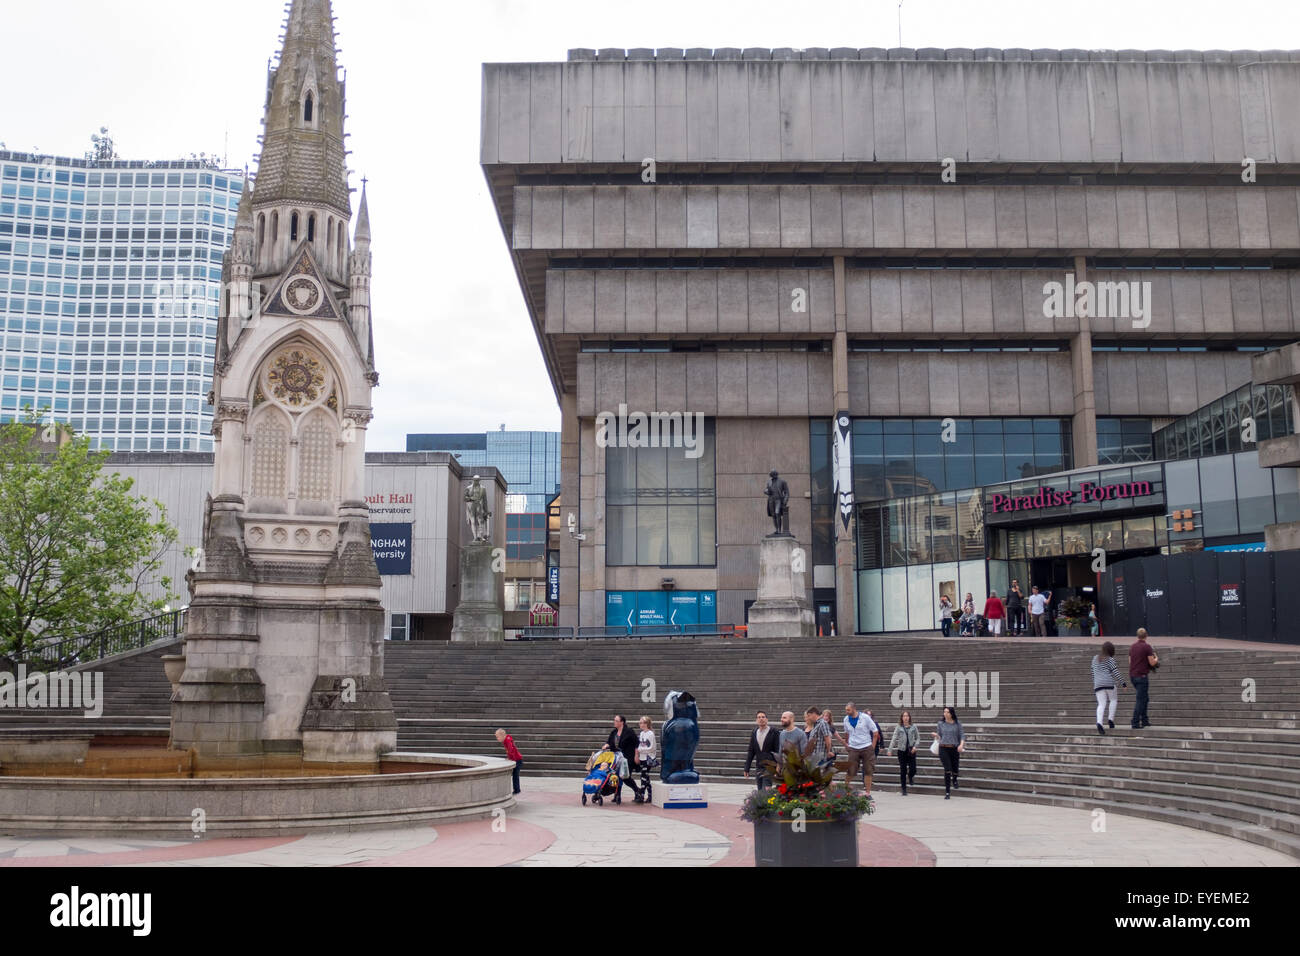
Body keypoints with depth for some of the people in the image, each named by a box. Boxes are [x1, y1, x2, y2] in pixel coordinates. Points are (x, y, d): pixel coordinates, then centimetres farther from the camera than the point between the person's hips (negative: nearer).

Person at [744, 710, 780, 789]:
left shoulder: (773, 732, -4)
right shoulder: (754, 733, 11)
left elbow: (777, 750, -6)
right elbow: (751, 752, 14)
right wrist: (747, 768, 10)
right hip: (759, 767, 5)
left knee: (765, 791, -16)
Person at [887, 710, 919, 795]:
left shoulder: (913, 727, 5)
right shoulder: (898, 728, 2)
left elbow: (918, 738, 10)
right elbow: (894, 739, -1)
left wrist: (915, 746, -7)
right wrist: (890, 749, -10)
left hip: (911, 751, 1)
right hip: (902, 751, 0)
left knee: (913, 769, -6)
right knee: (903, 771, 1)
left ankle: (910, 777, 31)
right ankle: (904, 789, 11)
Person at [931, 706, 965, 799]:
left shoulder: (957, 723, 4)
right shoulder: (941, 723, 7)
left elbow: (962, 735, 2)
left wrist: (961, 744, -14)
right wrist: (936, 735, -7)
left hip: (954, 749, 1)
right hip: (943, 749, -1)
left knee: (955, 768, 8)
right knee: (947, 769, -13)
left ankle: (954, 781, 46)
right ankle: (947, 792, -8)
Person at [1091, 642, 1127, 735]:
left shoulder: (1095, 658, 16)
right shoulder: (1110, 659, -2)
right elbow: (1115, 672, -8)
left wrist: (1094, 683, 30)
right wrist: (1122, 683, -3)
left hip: (1098, 684, 4)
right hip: (1109, 683, -4)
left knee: (1101, 704, -1)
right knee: (1114, 700, 17)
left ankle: (1099, 722, -21)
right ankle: (1110, 719, 2)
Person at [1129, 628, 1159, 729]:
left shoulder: (1132, 646, 10)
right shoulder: (1147, 647, -11)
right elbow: (1152, 663, -11)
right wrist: (1156, 659, 10)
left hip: (1132, 675, 7)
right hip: (1142, 675, -7)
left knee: (1145, 698, 19)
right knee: (1140, 700, -3)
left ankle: (1144, 720, 22)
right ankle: (1135, 723, -5)